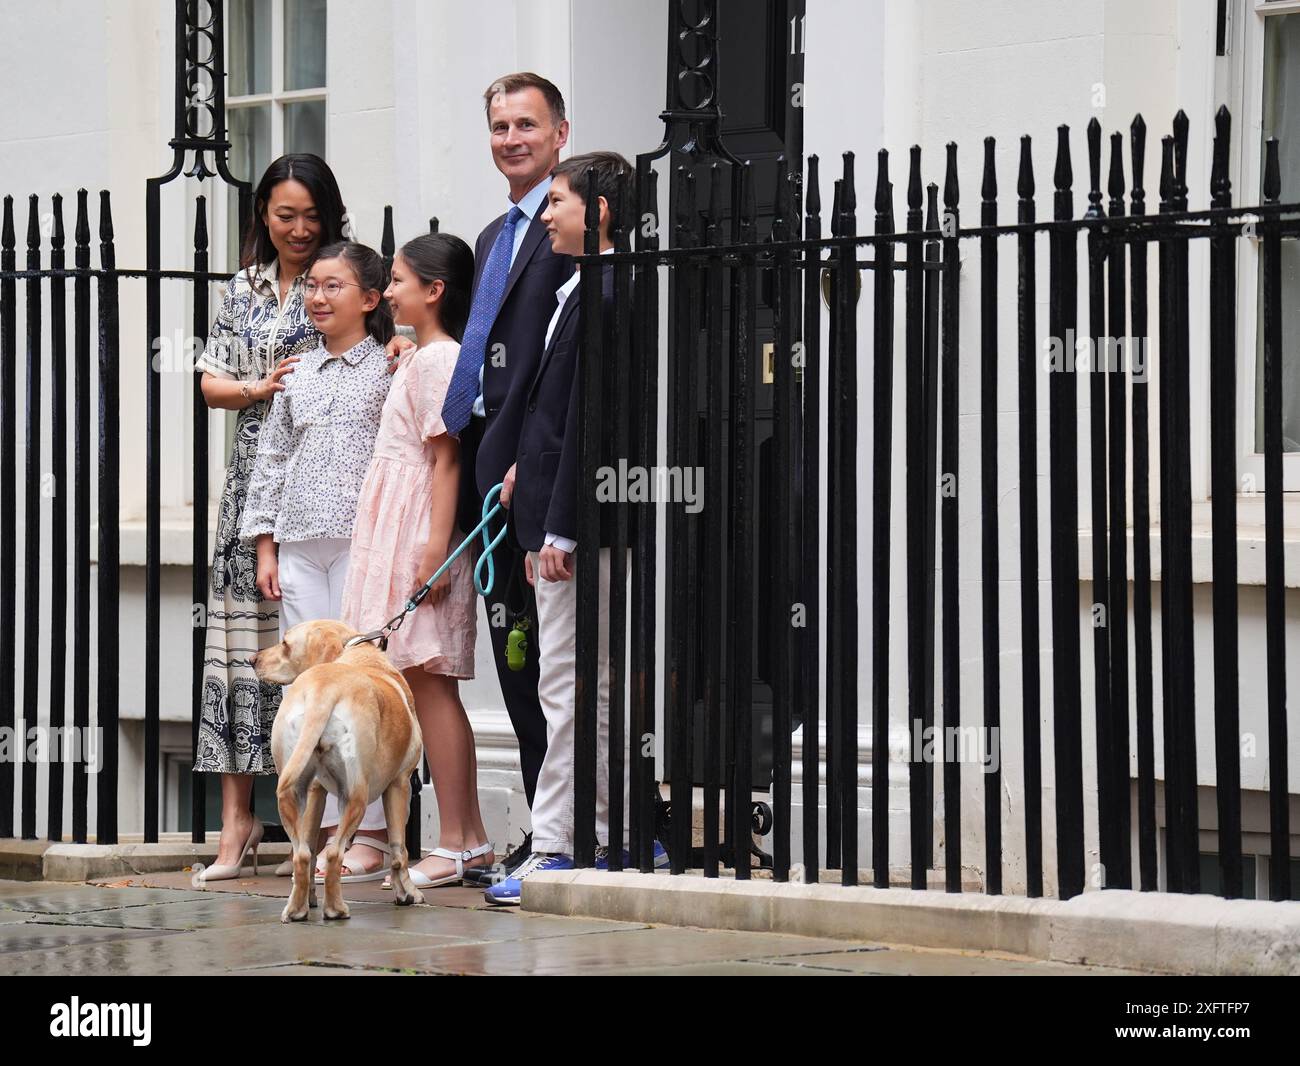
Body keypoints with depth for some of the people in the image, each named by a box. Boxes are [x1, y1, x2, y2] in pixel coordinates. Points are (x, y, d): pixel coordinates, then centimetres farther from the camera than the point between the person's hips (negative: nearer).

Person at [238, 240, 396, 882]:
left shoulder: (390, 370, 0)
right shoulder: (297, 375, 15)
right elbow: (271, 461, 18)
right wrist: (265, 546, 11)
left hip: (363, 541, -5)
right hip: (299, 546, 5)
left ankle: (372, 832, -3)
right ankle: (327, 827, 7)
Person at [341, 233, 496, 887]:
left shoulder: (439, 358, -10)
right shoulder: (418, 357, 19)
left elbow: (446, 458, -16)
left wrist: (436, 547, -20)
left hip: (419, 528, -10)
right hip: (393, 529, 10)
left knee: (427, 680, -10)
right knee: (424, 685, 8)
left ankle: (453, 843, -9)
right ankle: (471, 838, 10)